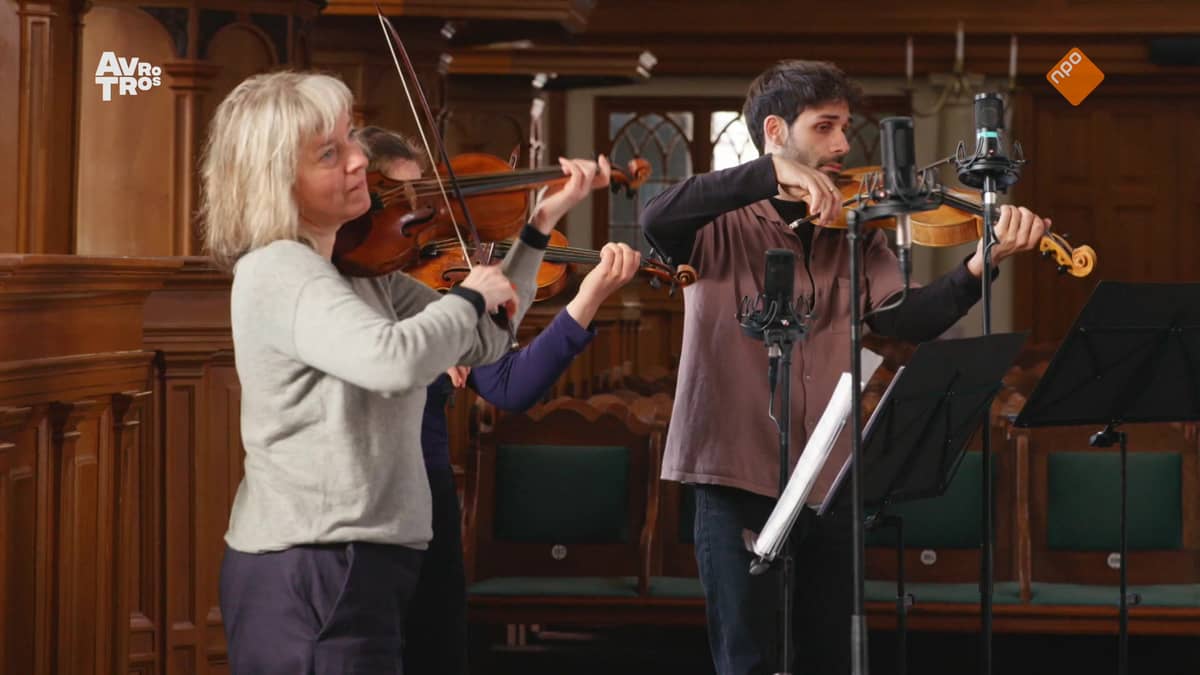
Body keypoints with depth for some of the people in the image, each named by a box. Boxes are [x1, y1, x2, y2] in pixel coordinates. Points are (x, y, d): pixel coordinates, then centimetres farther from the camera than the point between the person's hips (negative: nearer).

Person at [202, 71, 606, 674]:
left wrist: (540, 225, 12)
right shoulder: (277, 271, -17)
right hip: (310, 578, -9)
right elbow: (395, 359, -33)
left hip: (345, 567, 9)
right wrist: (472, 295, -15)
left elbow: (483, 343, 17)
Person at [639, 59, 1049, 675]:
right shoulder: (725, 226, -3)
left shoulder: (854, 231, 9)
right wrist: (773, 175, -30)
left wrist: (981, 264, -22)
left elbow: (903, 320, -5)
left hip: (829, 483, 4)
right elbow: (656, 219, -25)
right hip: (737, 483, -4)